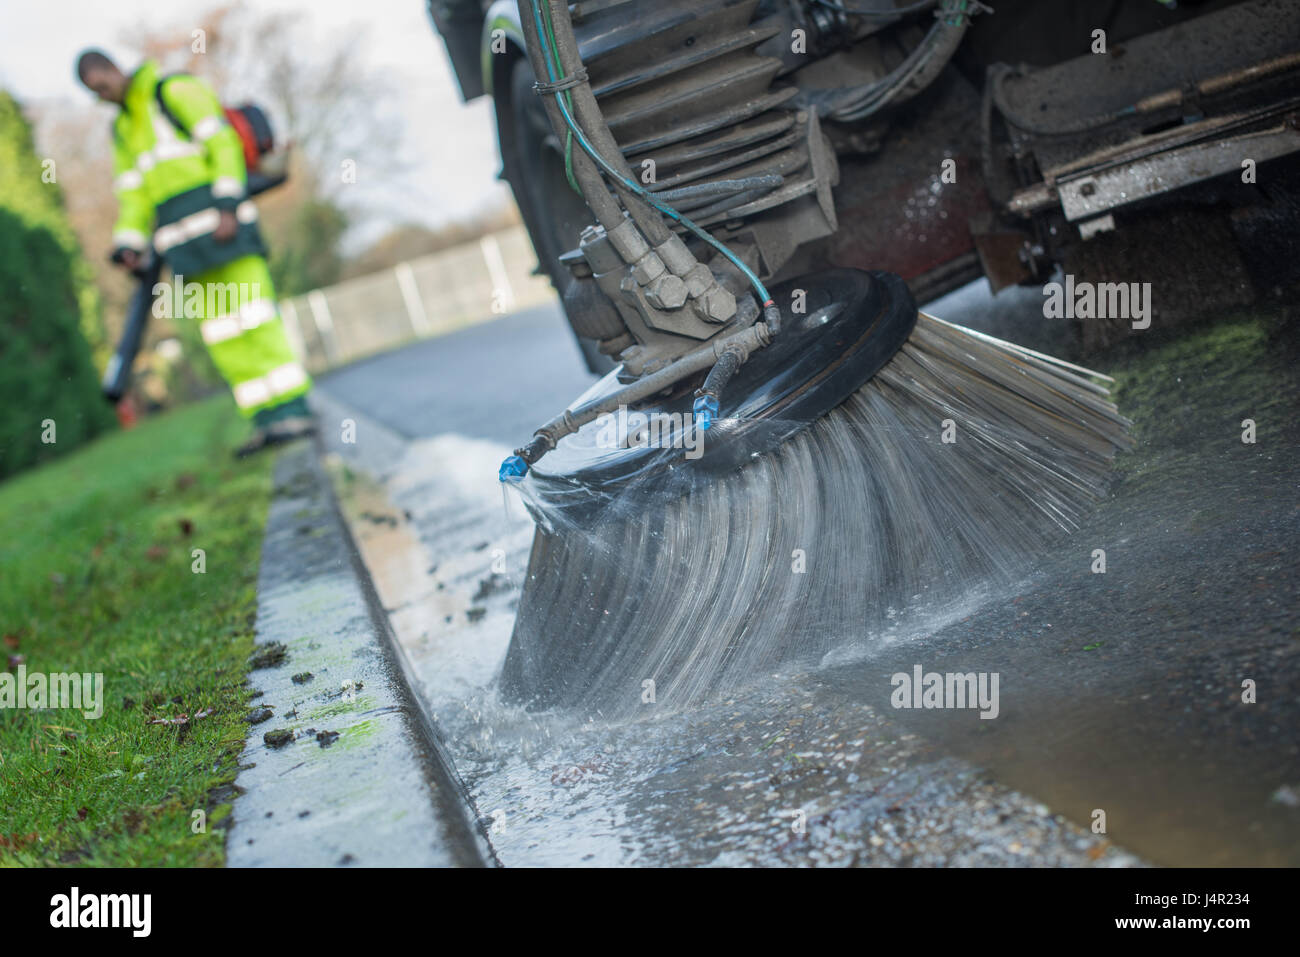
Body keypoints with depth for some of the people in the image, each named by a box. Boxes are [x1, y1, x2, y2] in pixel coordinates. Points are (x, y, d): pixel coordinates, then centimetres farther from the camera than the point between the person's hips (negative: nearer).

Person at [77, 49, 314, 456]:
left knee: (249, 312, -14)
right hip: (183, 238, 7)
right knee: (219, 330, 0)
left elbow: (223, 143, -9)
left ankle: (293, 410, -15)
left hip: (219, 218, -7)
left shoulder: (176, 90, 1)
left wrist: (228, 205, -20)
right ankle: (267, 420, -1)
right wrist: (128, 244, 4)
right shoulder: (123, 129, 23)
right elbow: (134, 193, 19)